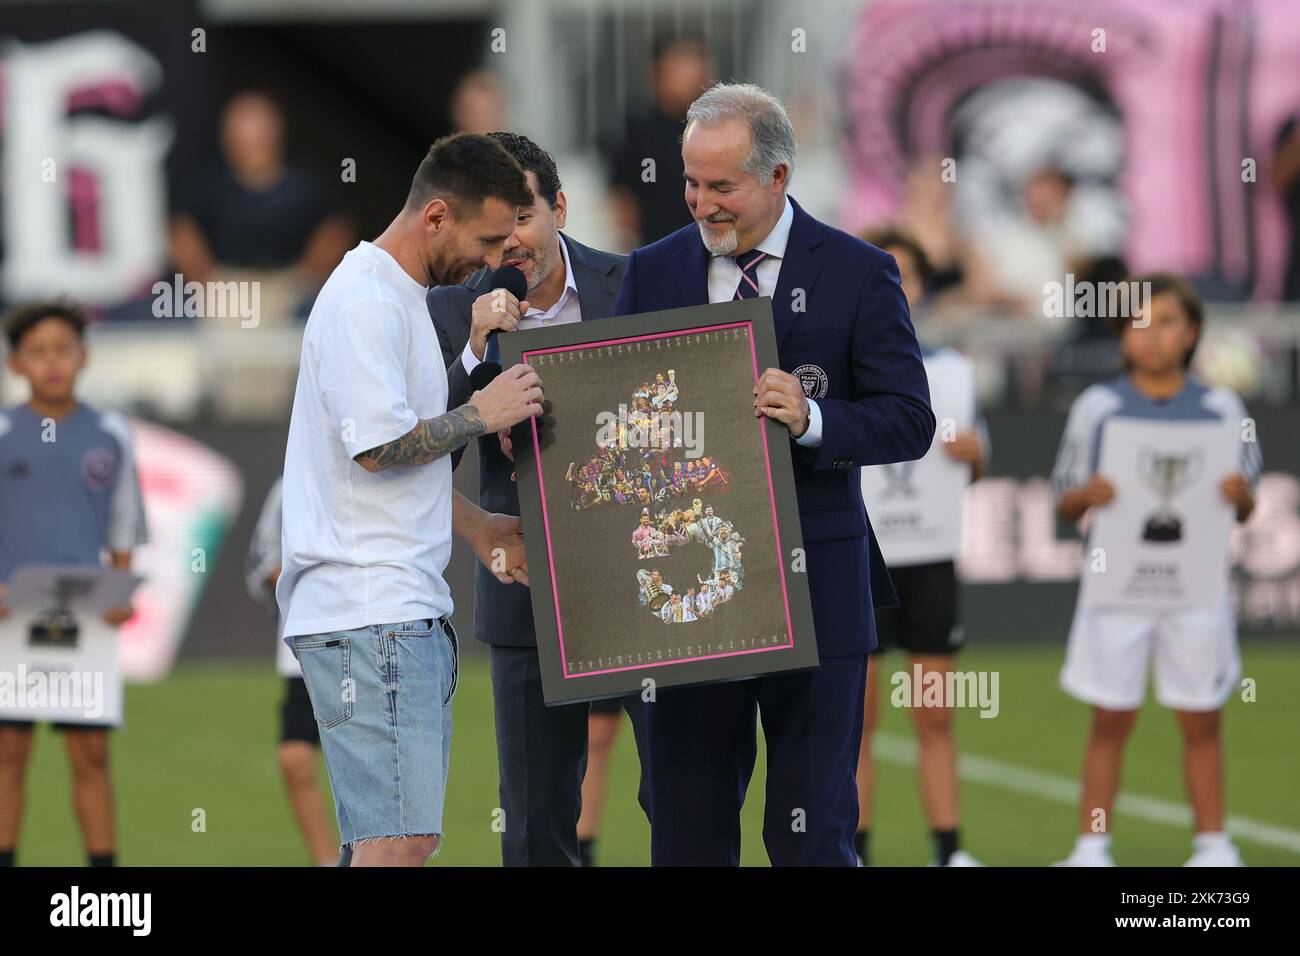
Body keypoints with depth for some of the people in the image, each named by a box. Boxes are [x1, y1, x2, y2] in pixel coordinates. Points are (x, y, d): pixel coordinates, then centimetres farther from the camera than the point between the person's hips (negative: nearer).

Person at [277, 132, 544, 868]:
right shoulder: (366, 302, -11)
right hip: (371, 613, -11)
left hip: (410, 611, 11)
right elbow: (380, 445, -20)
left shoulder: (400, 298, 22)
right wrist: (482, 414, -7)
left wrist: (478, 527, 19)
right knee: (398, 840, -17)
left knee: (407, 838, 7)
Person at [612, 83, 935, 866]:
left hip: (813, 591, -3)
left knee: (814, 833, 1)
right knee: (687, 827, 6)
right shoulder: (653, 273, 8)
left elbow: (910, 421, -5)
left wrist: (811, 419, -22)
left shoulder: (857, 275, -1)